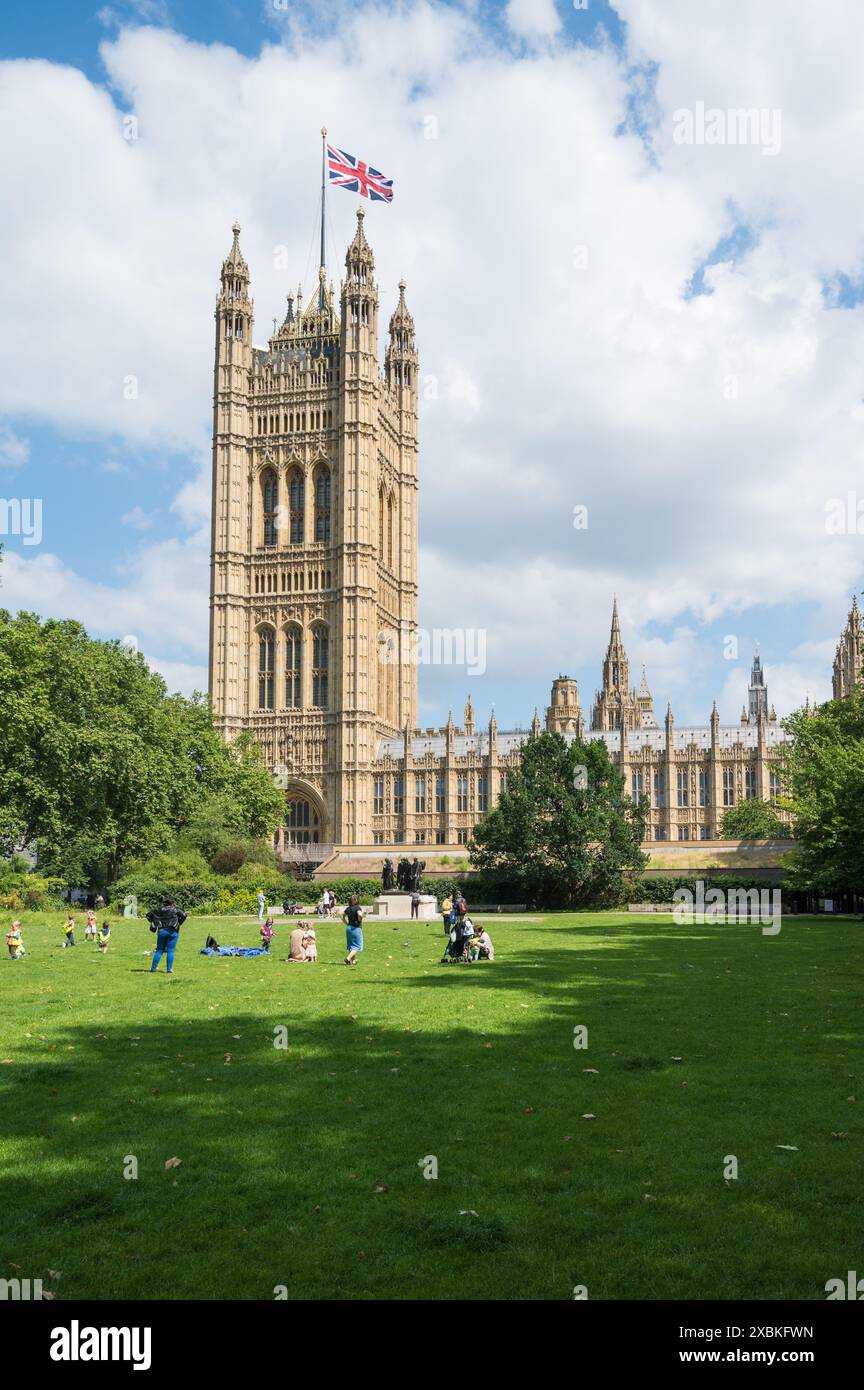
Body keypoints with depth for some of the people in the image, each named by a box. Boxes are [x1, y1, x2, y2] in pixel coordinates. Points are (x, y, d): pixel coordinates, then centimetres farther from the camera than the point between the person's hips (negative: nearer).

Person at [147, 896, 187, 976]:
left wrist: (154, 923, 14)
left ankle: (153, 969, 14)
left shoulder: (158, 910, 7)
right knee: (170, 951, 1)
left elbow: (148, 914, 13)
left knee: (159, 950, 12)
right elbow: (183, 915, -14)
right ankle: (169, 969, -1)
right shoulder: (174, 910, -4)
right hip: (172, 931, -3)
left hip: (161, 931, 3)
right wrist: (179, 923, -2)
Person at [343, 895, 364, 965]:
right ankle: (348, 958, -14)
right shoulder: (357, 907, -14)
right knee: (357, 946, 2)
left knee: (351, 945, 17)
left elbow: (342, 916, 14)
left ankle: (353, 960, 23)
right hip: (356, 928, -6)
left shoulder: (348, 908, 5)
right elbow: (360, 915, -31)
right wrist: (360, 922, -14)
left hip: (348, 928, 6)